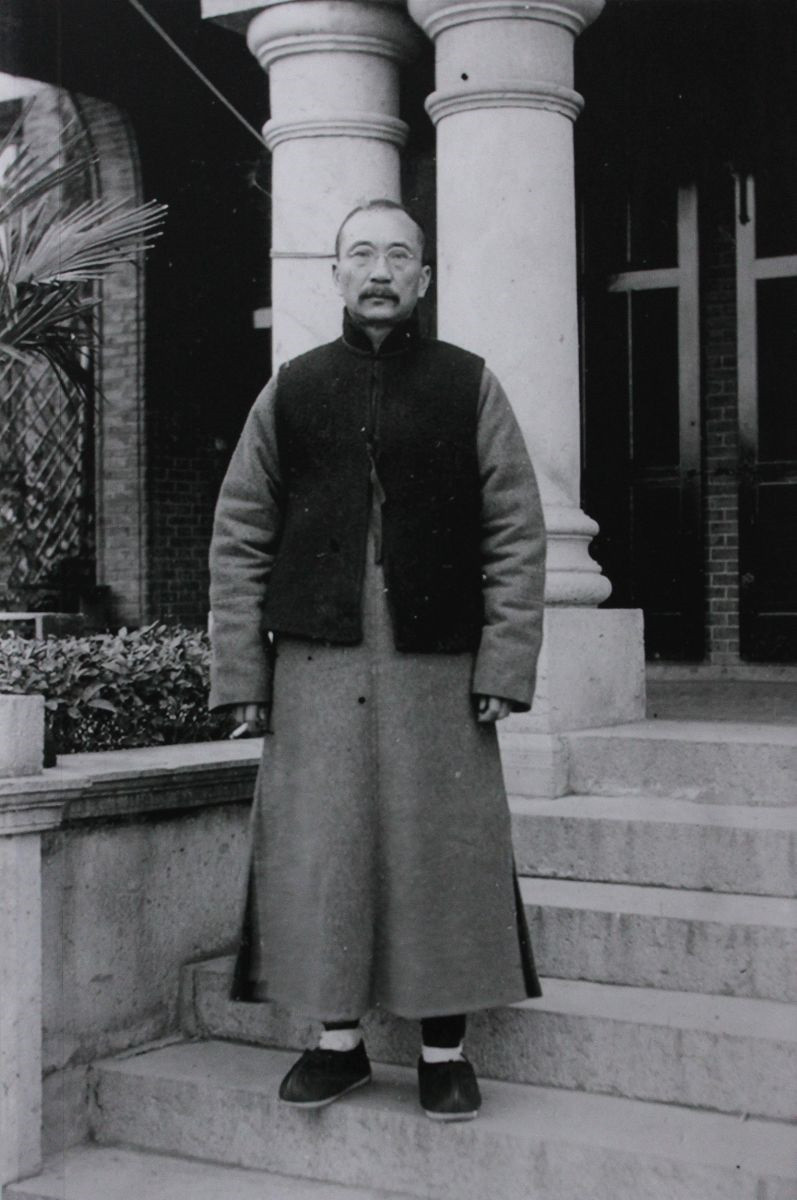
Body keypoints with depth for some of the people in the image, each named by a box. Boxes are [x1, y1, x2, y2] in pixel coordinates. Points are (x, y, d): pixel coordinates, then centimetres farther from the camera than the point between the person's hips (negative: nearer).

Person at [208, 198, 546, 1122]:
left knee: (444, 852, 2)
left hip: (439, 666, -1)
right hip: (317, 665, 1)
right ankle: (337, 1039, 18)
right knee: (317, 849, 3)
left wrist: (505, 663, -6)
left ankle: (444, 1049, 16)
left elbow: (517, 532, 2)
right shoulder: (290, 393, 8)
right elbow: (239, 537, 8)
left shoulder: (469, 388, 5)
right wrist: (240, 668, 1)